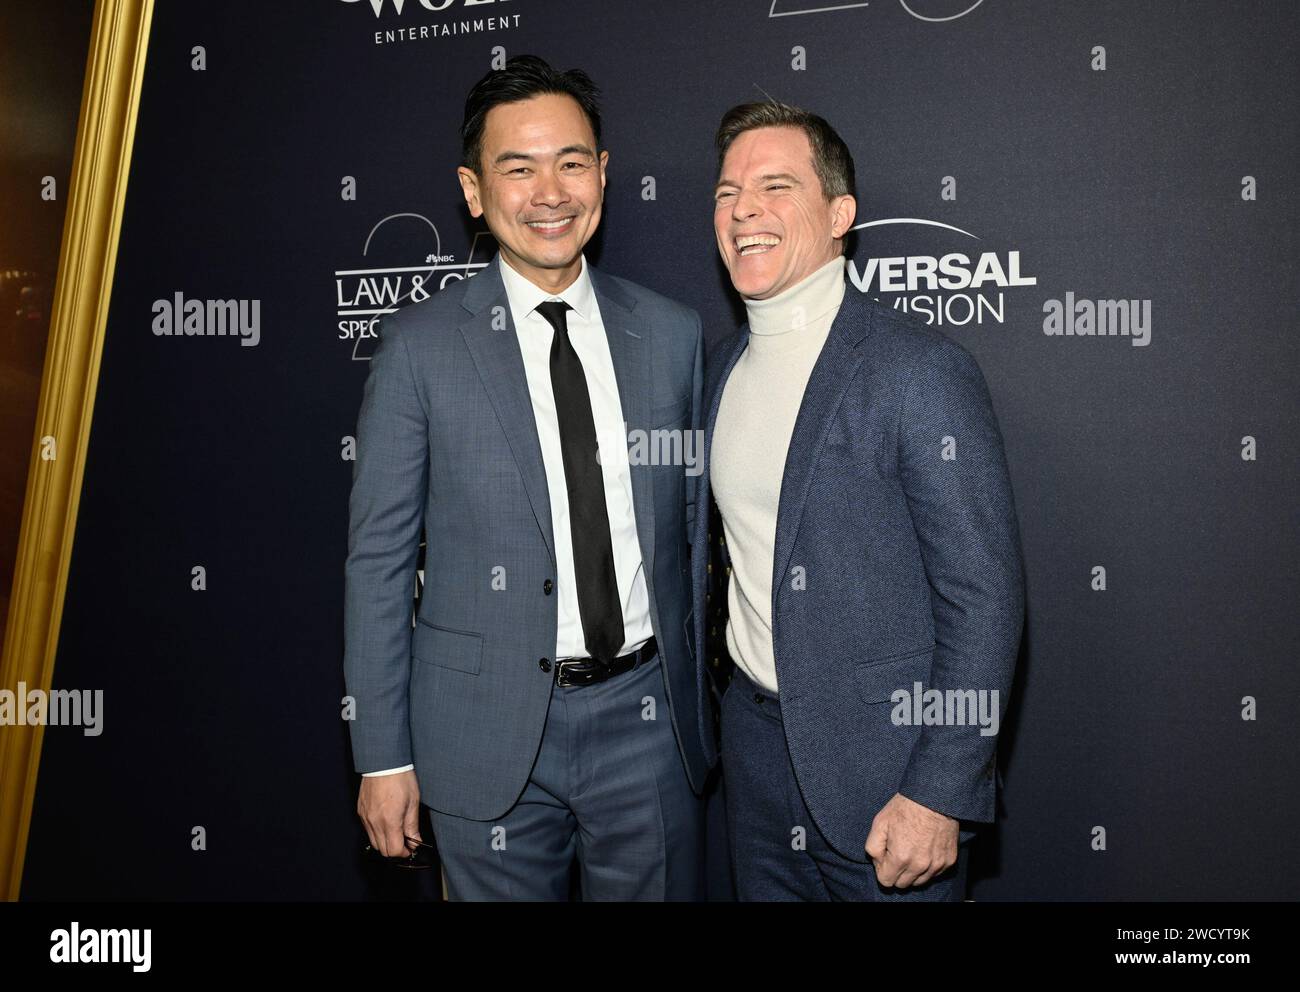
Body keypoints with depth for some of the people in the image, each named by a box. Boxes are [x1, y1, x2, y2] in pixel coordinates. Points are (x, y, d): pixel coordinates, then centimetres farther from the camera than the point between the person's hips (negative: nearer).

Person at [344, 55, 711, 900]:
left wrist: (702, 701, 10)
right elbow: (379, 558, -3)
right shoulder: (421, 345, -6)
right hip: (491, 731, -2)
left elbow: (694, 523, 8)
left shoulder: (673, 333, 2)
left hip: (647, 716, 3)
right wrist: (383, 756, -3)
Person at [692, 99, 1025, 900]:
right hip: (755, 740, 6)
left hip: (881, 769, -6)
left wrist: (939, 796, -18)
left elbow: (984, 598, -17)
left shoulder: (922, 369, -16)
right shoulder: (728, 364, 6)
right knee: (764, 890, 21)